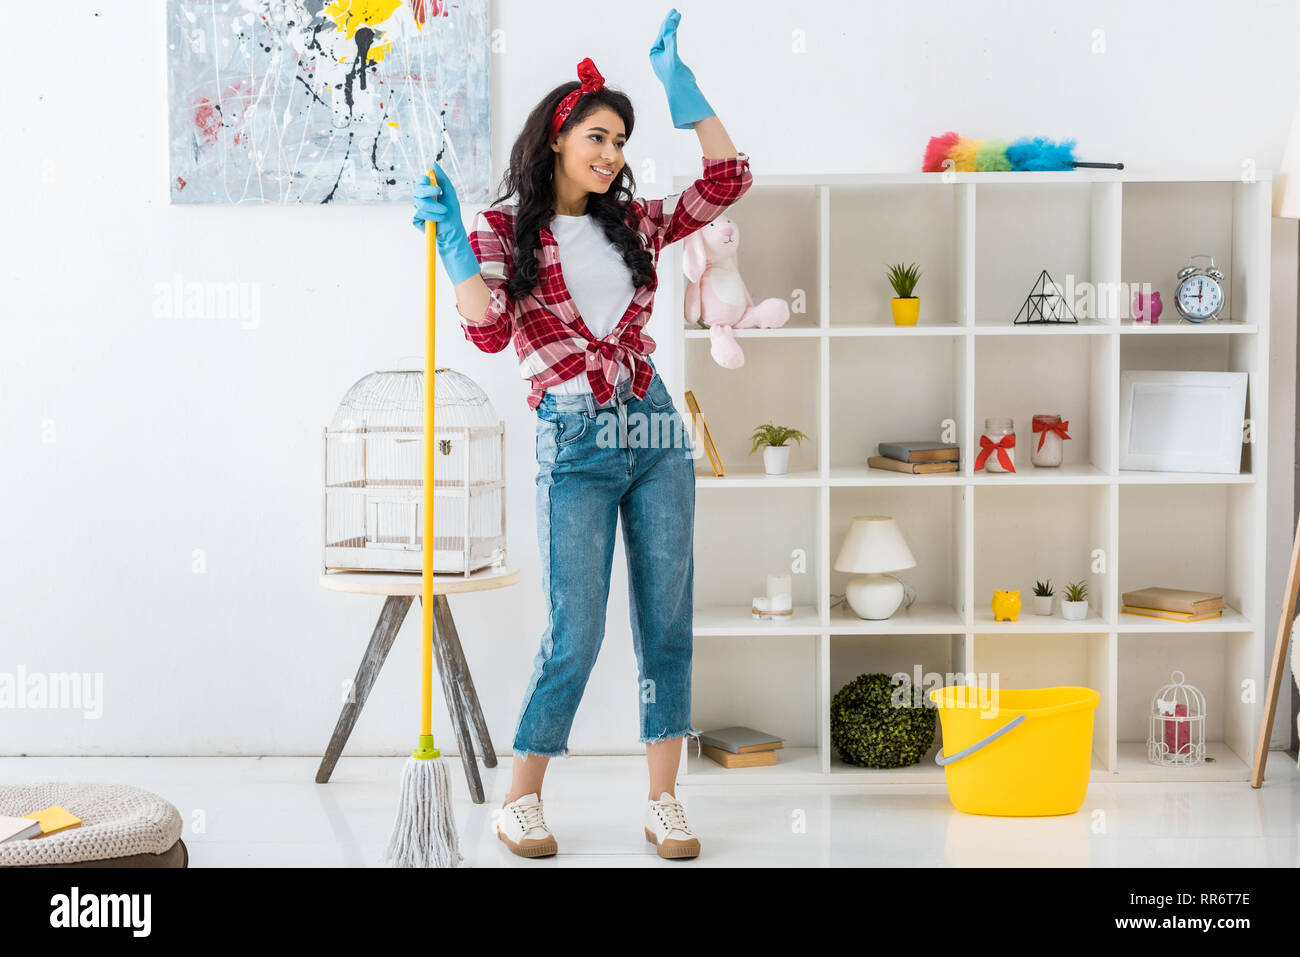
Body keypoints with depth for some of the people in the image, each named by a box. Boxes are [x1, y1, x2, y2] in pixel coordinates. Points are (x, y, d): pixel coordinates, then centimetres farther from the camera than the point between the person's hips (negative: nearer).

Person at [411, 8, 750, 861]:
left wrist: (679, 84, 5)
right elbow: (489, 331, -13)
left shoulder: (633, 223, 12)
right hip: (576, 447, -5)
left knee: (667, 619, 4)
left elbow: (727, 182, 6)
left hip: (656, 436, 5)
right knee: (576, 633, -5)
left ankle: (664, 799, 14)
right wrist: (451, 240, -20)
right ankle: (522, 799, 13)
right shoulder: (503, 230, -1)